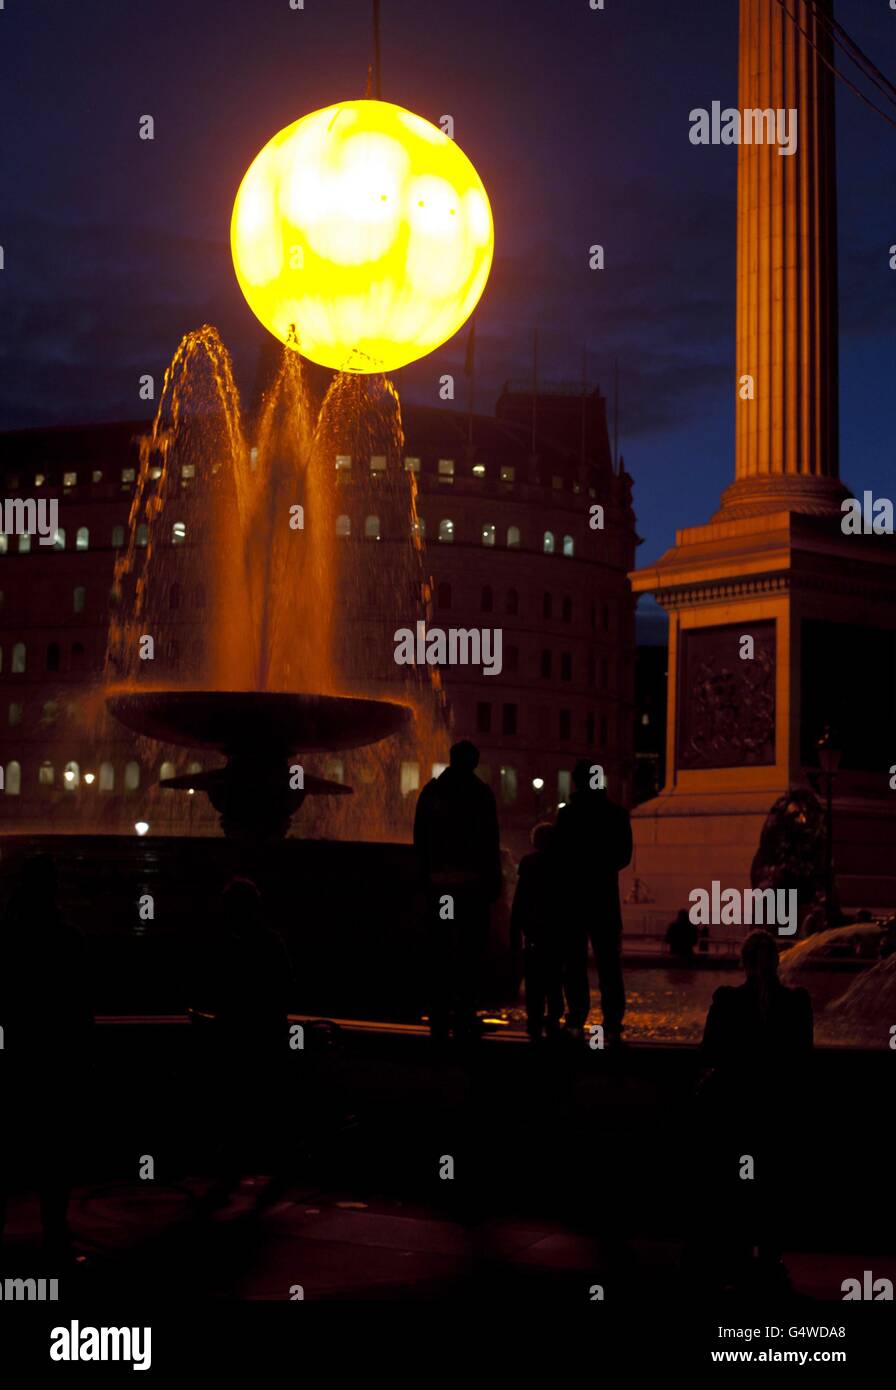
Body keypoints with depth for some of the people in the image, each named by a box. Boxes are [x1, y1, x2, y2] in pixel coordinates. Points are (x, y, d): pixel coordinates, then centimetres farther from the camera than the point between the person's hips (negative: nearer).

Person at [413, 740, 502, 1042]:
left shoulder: (430, 791, 9)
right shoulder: (480, 793, -4)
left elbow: (420, 841, 11)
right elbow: (490, 842, -6)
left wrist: (426, 877, 15)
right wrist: (493, 881, -1)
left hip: (438, 882, 4)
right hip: (472, 882, -4)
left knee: (440, 952, 9)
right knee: (469, 952, -1)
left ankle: (439, 1018, 9)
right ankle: (464, 1018, -6)